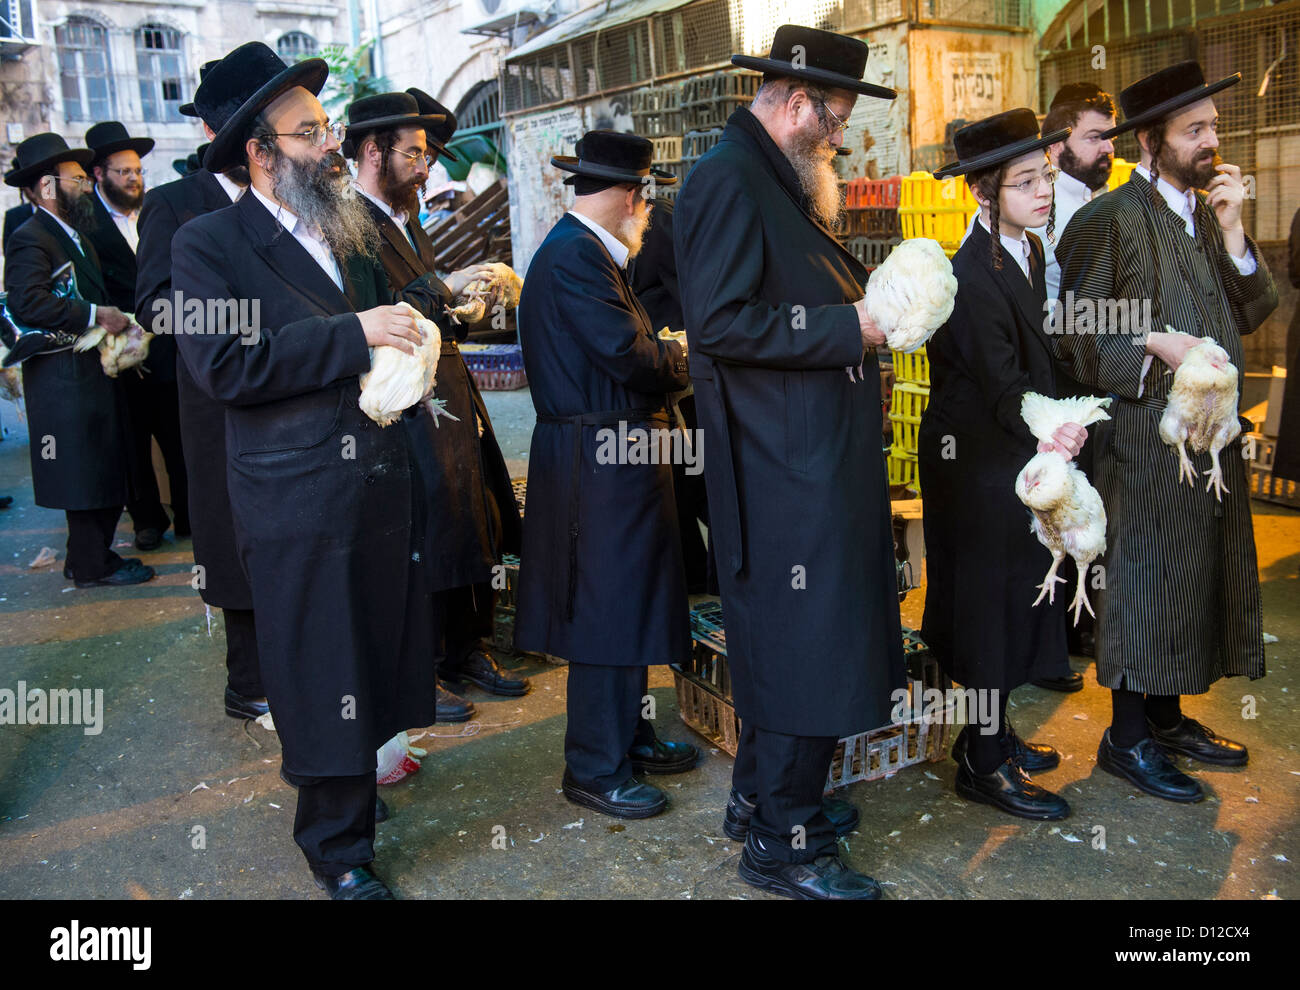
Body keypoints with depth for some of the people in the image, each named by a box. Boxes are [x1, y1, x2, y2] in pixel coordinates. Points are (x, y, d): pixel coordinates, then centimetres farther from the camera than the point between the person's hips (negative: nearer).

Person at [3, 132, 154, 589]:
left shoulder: (74, 235, 20)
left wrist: (114, 321, 10)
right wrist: (94, 316, -23)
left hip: (92, 368, 10)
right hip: (66, 377, -10)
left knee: (104, 470, 13)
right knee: (85, 472, -4)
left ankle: (95, 555, 24)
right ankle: (90, 565, 7)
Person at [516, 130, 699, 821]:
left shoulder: (583, 250, 17)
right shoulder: (574, 255, -17)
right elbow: (630, 355, -22)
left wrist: (665, 353, 1)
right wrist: (682, 358, -5)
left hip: (615, 458, 11)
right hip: (600, 460, -11)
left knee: (629, 602, 18)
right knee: (607, 614, -2)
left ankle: (627, 737, 31)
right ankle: (595, 769, 11)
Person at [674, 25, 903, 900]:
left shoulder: (779, 182, 19)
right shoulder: (728, 179, -13)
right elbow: (719, 323, -22)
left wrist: (873, 304, 11)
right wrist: (851, 327, -18)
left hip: (820, 458, 11)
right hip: (783, 468, -11)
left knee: (790, 637, 18)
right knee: (809, 648, -3)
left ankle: (763, 796, 34)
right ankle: (784, 844, 13)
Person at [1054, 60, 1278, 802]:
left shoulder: (1208, 213, 14)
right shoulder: (1109, 219, -10)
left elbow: (1249, 313, 7)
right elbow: (1073, 332, -12)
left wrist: (1233, 233, -4)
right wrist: (1154, 343, -20)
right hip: (1147, 434, -8)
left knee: (1196, 574, 13)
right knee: (1145, 578, -1)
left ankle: (1167, 717, 28)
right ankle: (1128, 737, 12)